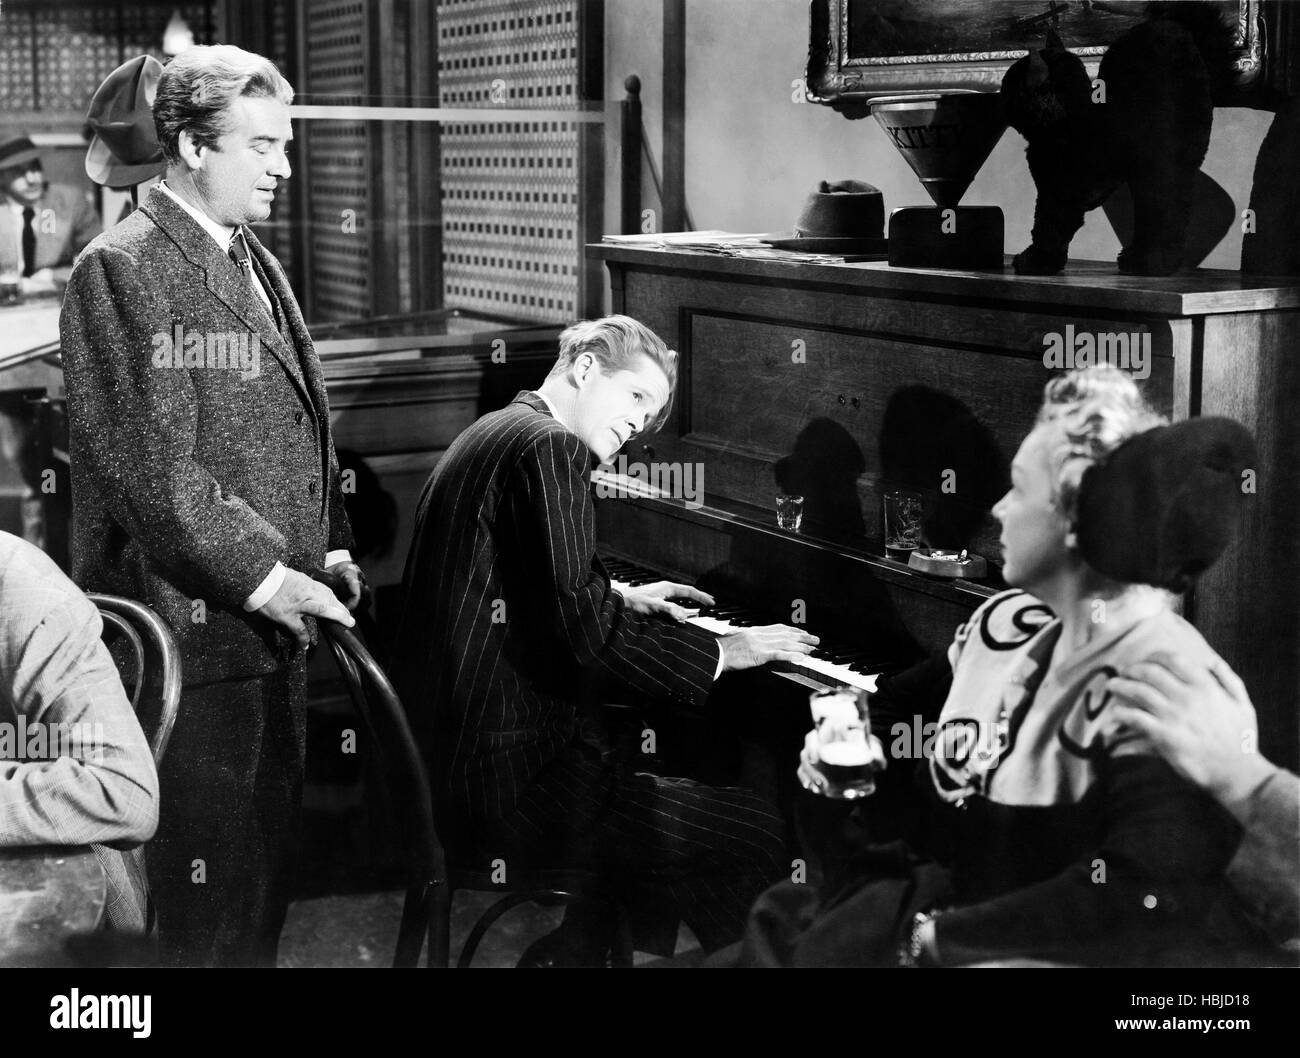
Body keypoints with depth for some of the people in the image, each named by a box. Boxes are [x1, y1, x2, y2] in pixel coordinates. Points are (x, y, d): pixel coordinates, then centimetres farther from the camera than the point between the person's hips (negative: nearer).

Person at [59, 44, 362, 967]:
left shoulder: (257, 264, 16)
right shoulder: (122, 269, -12)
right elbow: (151, 464, -19)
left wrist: (328, 547, 10)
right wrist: (260, 574, -19)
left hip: (276, 620, 9)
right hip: (194, 624, -9)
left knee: (269, 863, 17)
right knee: (210, 887, 0)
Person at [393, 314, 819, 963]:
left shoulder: (495, 434, 17)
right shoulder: (551, 448, -14)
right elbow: (587, 631, -22)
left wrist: (623, 601, 30)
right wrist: (723, 651, -11)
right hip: (504, 780, -11)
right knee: (757, 833, -10)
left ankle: (569, 954, 27)